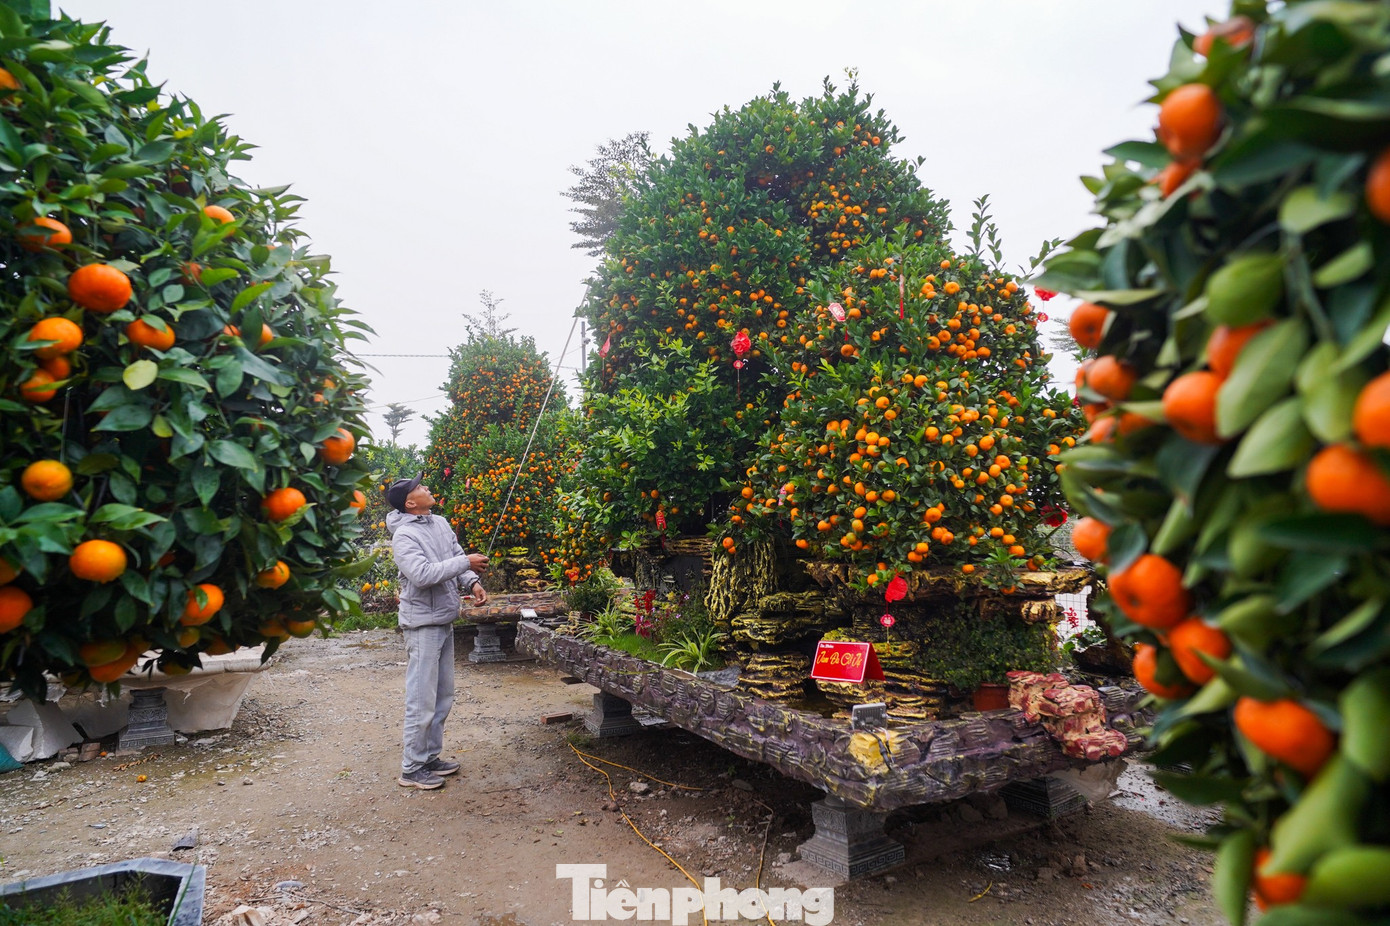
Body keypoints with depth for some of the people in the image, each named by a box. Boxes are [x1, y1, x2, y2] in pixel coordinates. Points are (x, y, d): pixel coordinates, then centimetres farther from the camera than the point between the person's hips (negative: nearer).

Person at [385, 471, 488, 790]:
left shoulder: (441, 523, 8)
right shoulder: (404, 535, -16)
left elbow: (458, 558, 12)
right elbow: (423, 574, -28)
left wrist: (472, 582, -6)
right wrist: (465, 562, -21)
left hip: (445, 621, 9)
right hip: (422, 625, -8)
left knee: (443, 697, 16)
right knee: (422, 701, -2)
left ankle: (430, 757, 29)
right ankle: (411, 769, 11)